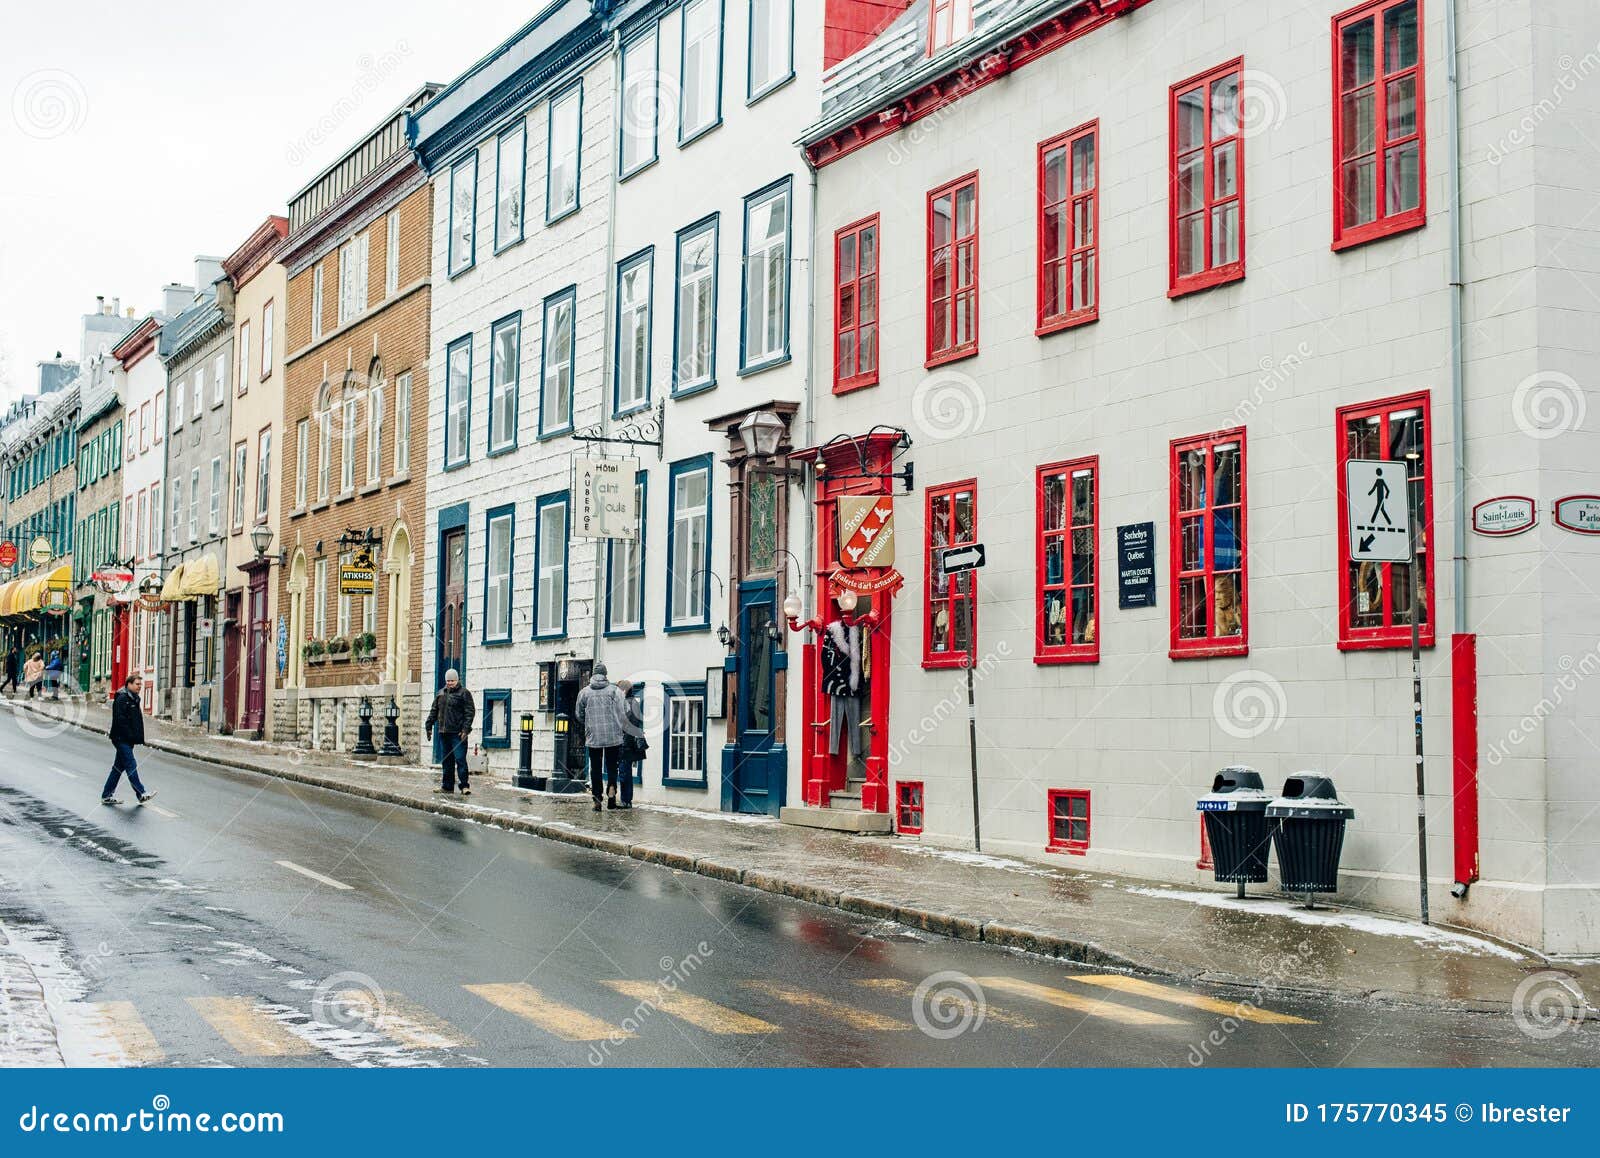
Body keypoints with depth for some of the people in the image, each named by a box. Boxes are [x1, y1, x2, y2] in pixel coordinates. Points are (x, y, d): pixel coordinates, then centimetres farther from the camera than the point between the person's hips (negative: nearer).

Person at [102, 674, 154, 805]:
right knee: (131, 766, -9)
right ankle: (141, 794, -10)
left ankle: (107, 796, 17)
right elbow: (120, 720, -20)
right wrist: (131, 737, -20)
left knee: (119, 767, 12)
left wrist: (137, 738, 10)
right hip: (122, 739, -10)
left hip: (128, 740, 10)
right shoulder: (122, 699, -13)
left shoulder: (134, 699, 17)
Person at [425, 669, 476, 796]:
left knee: (460, 759, -11)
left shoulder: (464, 693, -2)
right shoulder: (441, 693, 16)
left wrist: (466, 729, -15)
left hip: (458, 733, -6)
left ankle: (464, 786, -8)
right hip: (444, 733, 6)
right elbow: (434, 711, 21)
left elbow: (470, 712, -8)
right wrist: (429, 726, 14)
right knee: (447, 760, 11)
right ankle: (447, 786, 17)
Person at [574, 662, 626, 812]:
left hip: (593, 737, 1)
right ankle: (612, 788, -16)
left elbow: (579, 715, 14)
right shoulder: (615, 690, -2)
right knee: (612, 765, 10)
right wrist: (621, 729, 12)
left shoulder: (584, 692, 4)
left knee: (595, 768, 8)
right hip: (613, 736, -1)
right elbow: (624, 712, -4)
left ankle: (597, 799, 7)